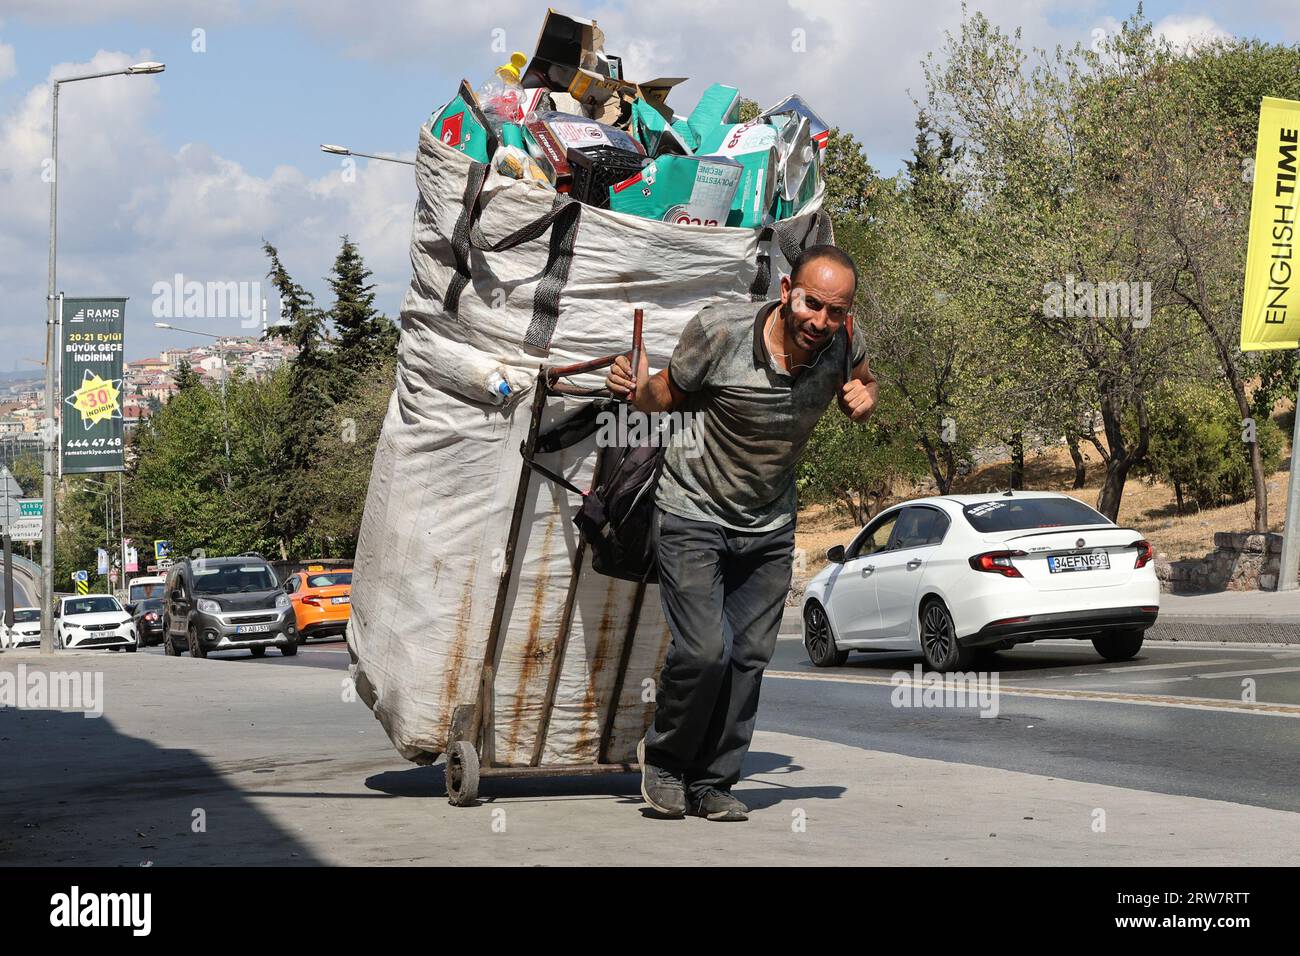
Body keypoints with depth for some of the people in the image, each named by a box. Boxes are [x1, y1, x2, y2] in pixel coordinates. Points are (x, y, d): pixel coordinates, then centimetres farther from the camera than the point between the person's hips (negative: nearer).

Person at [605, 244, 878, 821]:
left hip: (769, 528, 4)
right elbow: (670, 394, -7)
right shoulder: (719, 331, -24)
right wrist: (636, 388, -29)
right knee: (703, 651, -15)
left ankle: (711, 784, 20)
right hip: (693, 515, -4)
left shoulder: (843, 341, -13)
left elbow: (862, 380, 10)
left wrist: (863, 399, -13)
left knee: (749, 658, 4)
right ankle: (664, 758, 12)